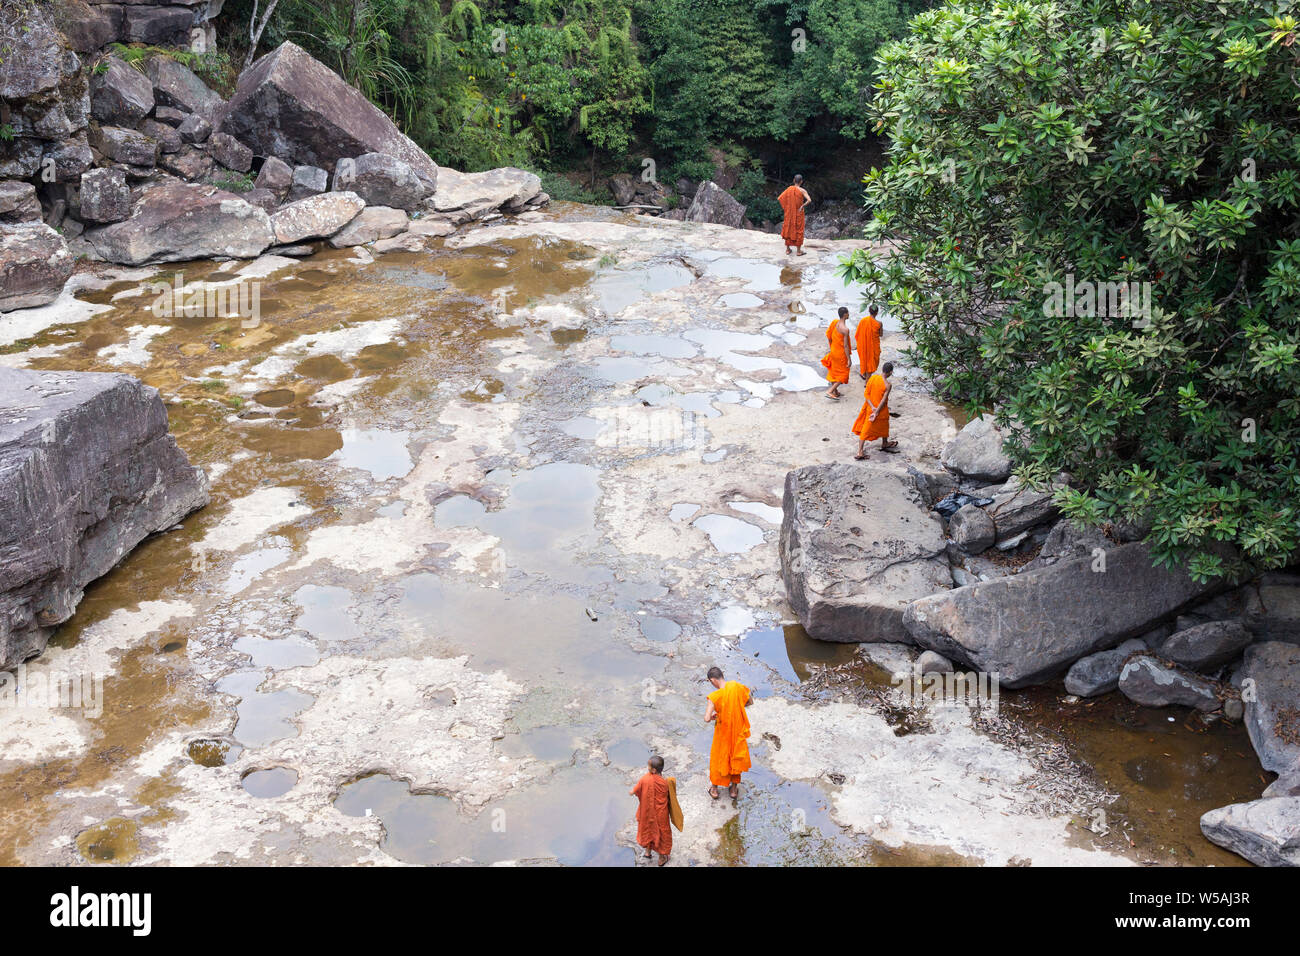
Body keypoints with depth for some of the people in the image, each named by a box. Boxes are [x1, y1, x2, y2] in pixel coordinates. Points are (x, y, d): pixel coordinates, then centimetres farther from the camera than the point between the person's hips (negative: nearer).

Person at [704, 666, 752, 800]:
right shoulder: (737, 686, -14)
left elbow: (707, 718, -32)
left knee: (718, 757, 19)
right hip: (739, 729, 3)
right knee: (736, 757, 22)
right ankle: (734, 788, 35)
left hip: (723, 731, -3)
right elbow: (750, 701, 4)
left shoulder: (715, 696, -27)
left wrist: (712, 716, -9)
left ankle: (714, 788, 35)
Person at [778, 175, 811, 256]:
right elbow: (809, 200, -27)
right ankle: (798, 250, 13)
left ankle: (787, 249, 19)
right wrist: (802, 206, -15)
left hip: (789, 213, 3)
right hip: (798, 214, -3)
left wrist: (785, 207, 3)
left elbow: (779, 198, -4)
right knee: (798, 230, 8)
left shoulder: (789, 189, -4)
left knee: (788, 229, 14)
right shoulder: (802, 191, -13)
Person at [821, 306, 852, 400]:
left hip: (833, 352, 8)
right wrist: (849, 359, -16)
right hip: (841, 354, -8)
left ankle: (835, 392, 34)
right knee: (843, 374, 7)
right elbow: (845, 345, -25)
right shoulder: (845, 329, -28)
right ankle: (830, 391, 0)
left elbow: (828, 335, 5)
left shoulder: (835, 322, -7)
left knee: (834, 372, 21)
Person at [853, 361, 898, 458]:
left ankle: (860, 452, 7)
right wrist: (876, 412, -16)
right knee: (883, 427, 24)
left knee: (865, 429, 11)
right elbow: (883, 400, -21)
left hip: (870, 407, 4)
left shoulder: (872, 378, -9)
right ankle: (884, 444, 47)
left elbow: (866, 393, -9)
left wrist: (872, 407, -11)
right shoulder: (888, 385, -21)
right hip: (881, 410, -4)